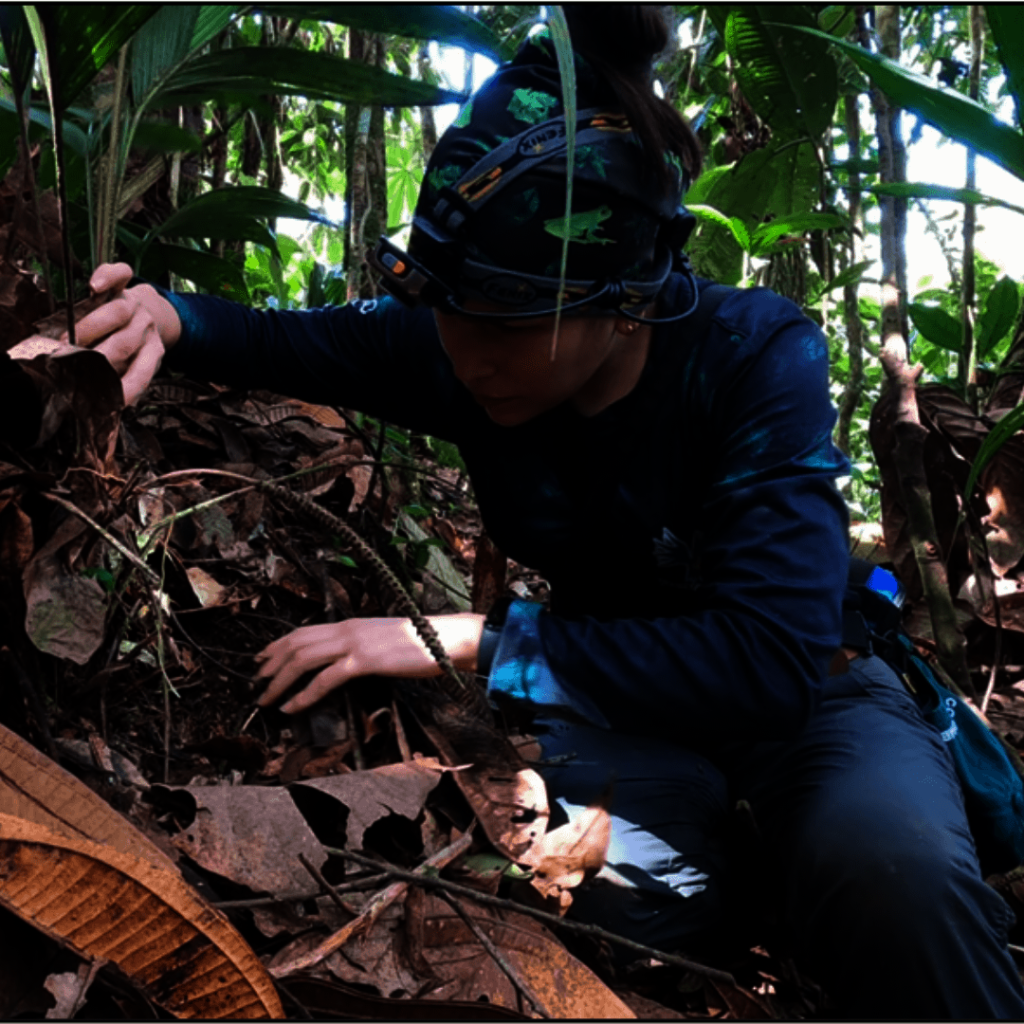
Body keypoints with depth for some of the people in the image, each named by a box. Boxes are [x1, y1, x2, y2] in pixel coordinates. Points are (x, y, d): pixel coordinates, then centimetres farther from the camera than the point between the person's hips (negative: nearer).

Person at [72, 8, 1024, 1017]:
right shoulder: (451, 354, -17)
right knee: (617, 889, -33)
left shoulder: (756, 358, -28)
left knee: (885, 863, -37)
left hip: (801, 680, -2)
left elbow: (767, 656, -37)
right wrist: (165, 314, -24)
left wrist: (472, 640, -39)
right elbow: (294, 340, 0)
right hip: (618, 684, 3)